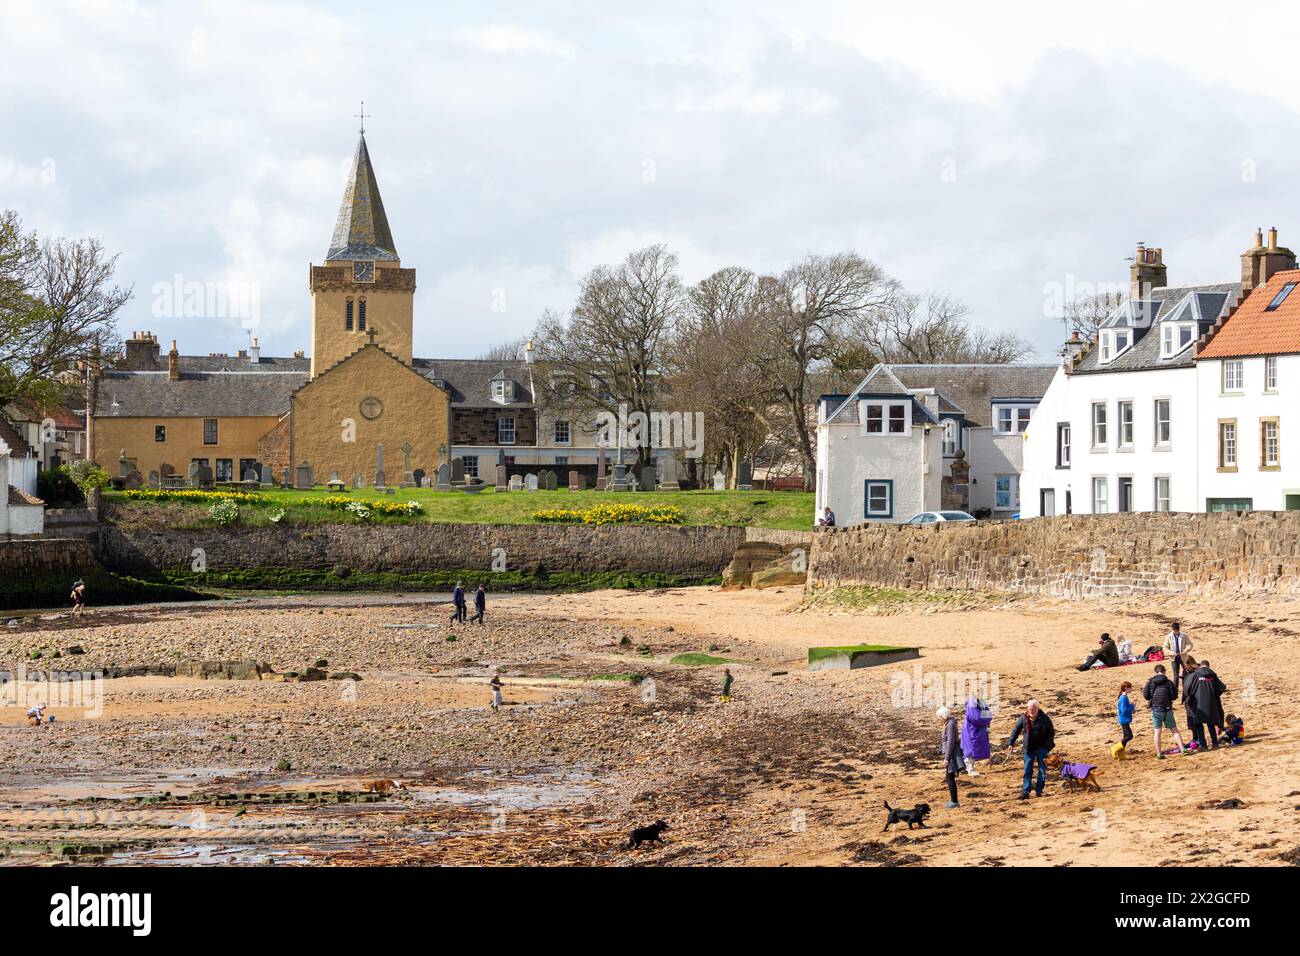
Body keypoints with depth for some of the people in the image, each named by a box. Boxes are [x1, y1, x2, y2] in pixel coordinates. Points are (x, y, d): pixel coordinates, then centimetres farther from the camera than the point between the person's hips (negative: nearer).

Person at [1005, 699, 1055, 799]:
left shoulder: (1044, 718, -7)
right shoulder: (1024, 718, -4)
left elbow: (1051, 732, 2)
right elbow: (1016, 730, 3)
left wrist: (1048, 745, -7)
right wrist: (1010, 743, -4)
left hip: (1041, 747, -1)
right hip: (1029, 748, 1)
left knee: (1042, 769, 0)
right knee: (1027, 770, -2)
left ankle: (1039, 790, 10)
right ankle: (1025, 792, -4)